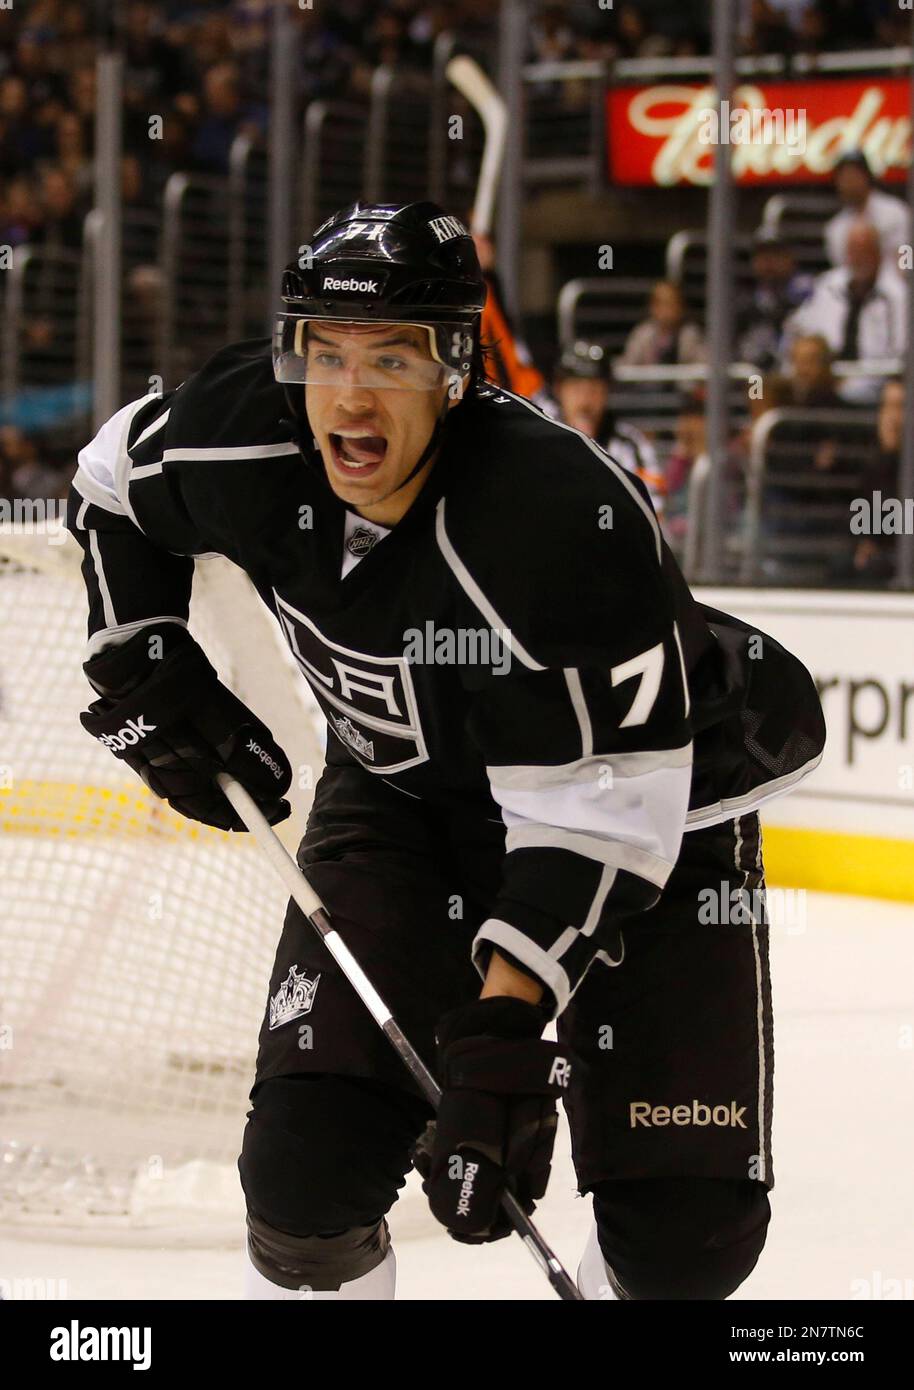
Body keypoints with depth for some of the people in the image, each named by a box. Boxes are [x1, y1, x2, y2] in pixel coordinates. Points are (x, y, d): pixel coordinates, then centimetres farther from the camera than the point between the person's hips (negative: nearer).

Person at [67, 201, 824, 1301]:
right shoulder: (245, 440, -19)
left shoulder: (562, 524, -36)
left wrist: (501, 1034, -39)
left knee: (686, 1232, -12)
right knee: (309, 1160, -14)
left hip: (656, 791, -4)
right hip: (406, 789, 4)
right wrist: (147, 678, 0)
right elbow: (114, 487, 6)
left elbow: (597, 811, -35)